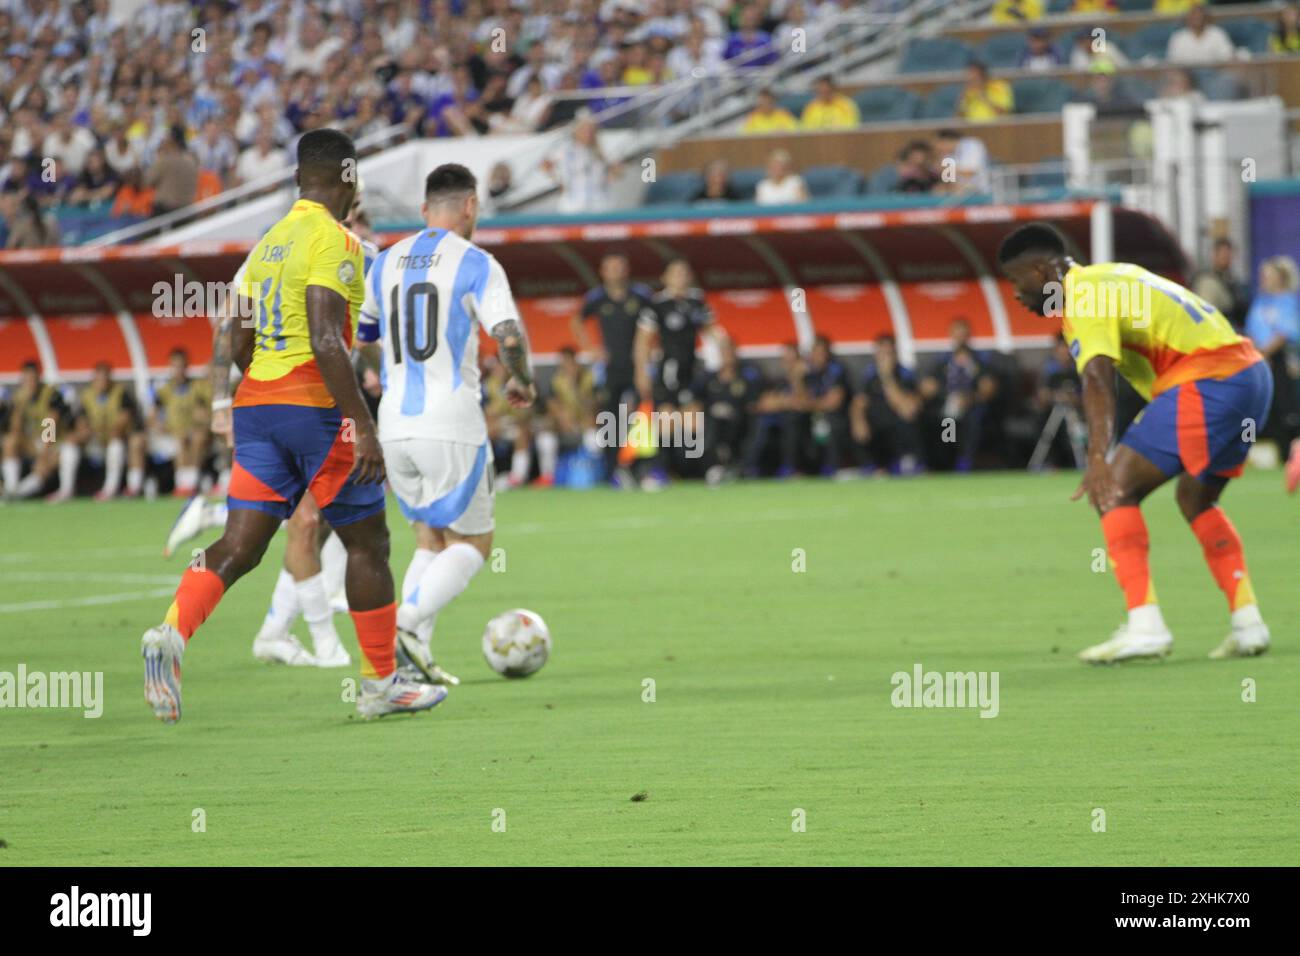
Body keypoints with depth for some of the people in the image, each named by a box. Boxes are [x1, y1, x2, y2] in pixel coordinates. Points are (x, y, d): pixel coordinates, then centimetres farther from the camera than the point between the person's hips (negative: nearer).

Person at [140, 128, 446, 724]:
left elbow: (239, 346, 18)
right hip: (316, 408, -7)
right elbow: (327, 342, -20)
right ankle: (380, 684, 15)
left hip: (255, 405, 7)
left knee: (239, 547, -1)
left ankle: (172, 632, -26)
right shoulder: (333, 240, -10)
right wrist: (363, 426, -21)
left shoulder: (268, 243, 15)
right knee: (367, 542, 8)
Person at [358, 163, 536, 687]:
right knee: (472, 545, 6)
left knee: (431, 541, 18)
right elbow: (510, 336, -17)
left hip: (395, 424, 6)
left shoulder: (385, 263, 11)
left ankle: (416, 655, 5)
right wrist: (524, 382, 3)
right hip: (452, 423, -6)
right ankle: (406, 624, -16)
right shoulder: (475, 264, -6)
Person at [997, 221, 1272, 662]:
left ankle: (1144, 625, -18)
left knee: (1117, 491, -9)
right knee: (1195, 499, 25)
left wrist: (1099, 458, -36)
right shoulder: (1111, 278, 21)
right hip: (1251, 373, 10)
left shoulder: (1084, 298, -9)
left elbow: (1097, 379, -25)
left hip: (1207, 382, -10)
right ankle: (1247, 623, 18)